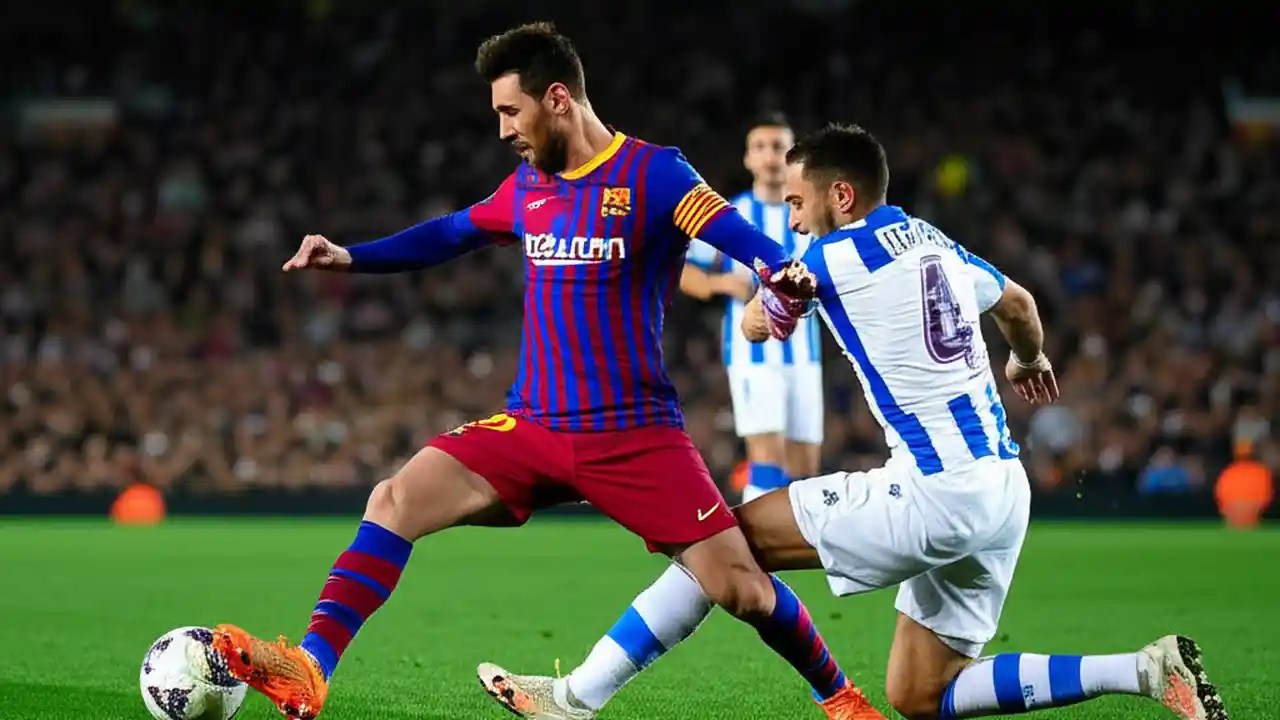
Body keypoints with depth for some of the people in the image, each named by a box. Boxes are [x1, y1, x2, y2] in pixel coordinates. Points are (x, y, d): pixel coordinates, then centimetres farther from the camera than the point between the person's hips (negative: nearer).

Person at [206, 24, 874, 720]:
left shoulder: (651, 175, -10)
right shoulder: (528, 184, 10)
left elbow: (745, 238, -23)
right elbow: (451, 234, 27)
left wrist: (785, 274, -46)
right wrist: (348, 256, 19)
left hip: (635, 436, -5)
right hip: (530, 428, 5)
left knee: (741, 588, -8)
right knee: (394, 501, -13)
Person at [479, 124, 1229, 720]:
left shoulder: (835, 257, -5)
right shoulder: (938, 244, 17)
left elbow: (757, 326, 14)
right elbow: (1019, 303, 37)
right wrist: (1029, 360, 59)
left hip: (935, 493, -8)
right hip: (1002, 490, 8)